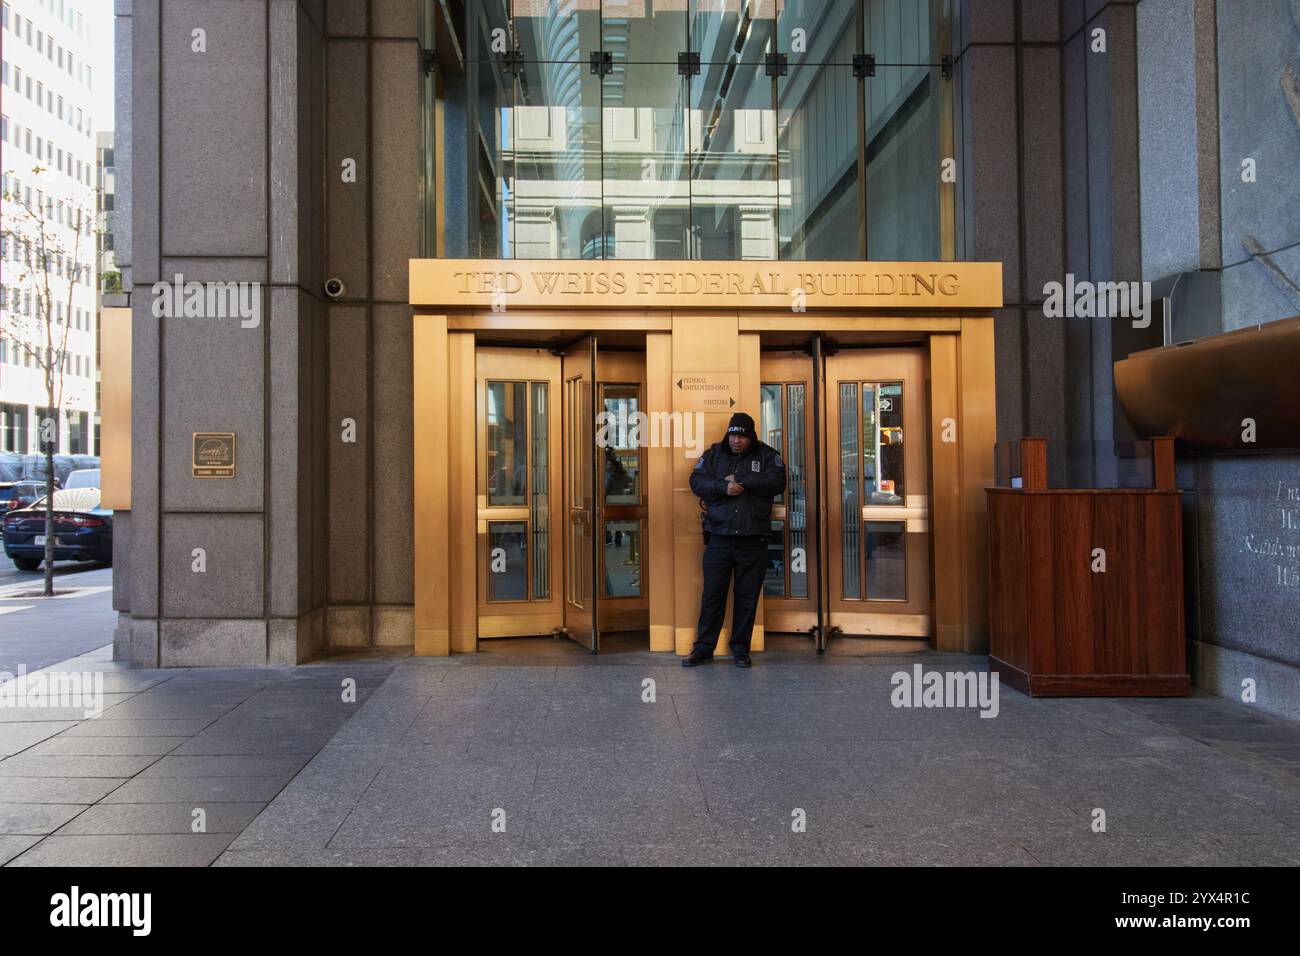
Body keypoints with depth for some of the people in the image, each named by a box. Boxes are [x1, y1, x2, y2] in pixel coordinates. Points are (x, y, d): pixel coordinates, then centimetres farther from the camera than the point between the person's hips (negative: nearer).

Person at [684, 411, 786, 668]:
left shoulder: (767, 455, 4)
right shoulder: (713, 454, 8)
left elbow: (777, 482, -12)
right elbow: (696, 481, -2)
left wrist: (739, 480, -12)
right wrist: (723, 487, -19)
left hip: (753, 540, -1)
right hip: (719, 538, 1)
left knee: (747, 597, 6)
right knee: (712, 595, 5)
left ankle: (740, 648, 18)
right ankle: (703, 647, 14)